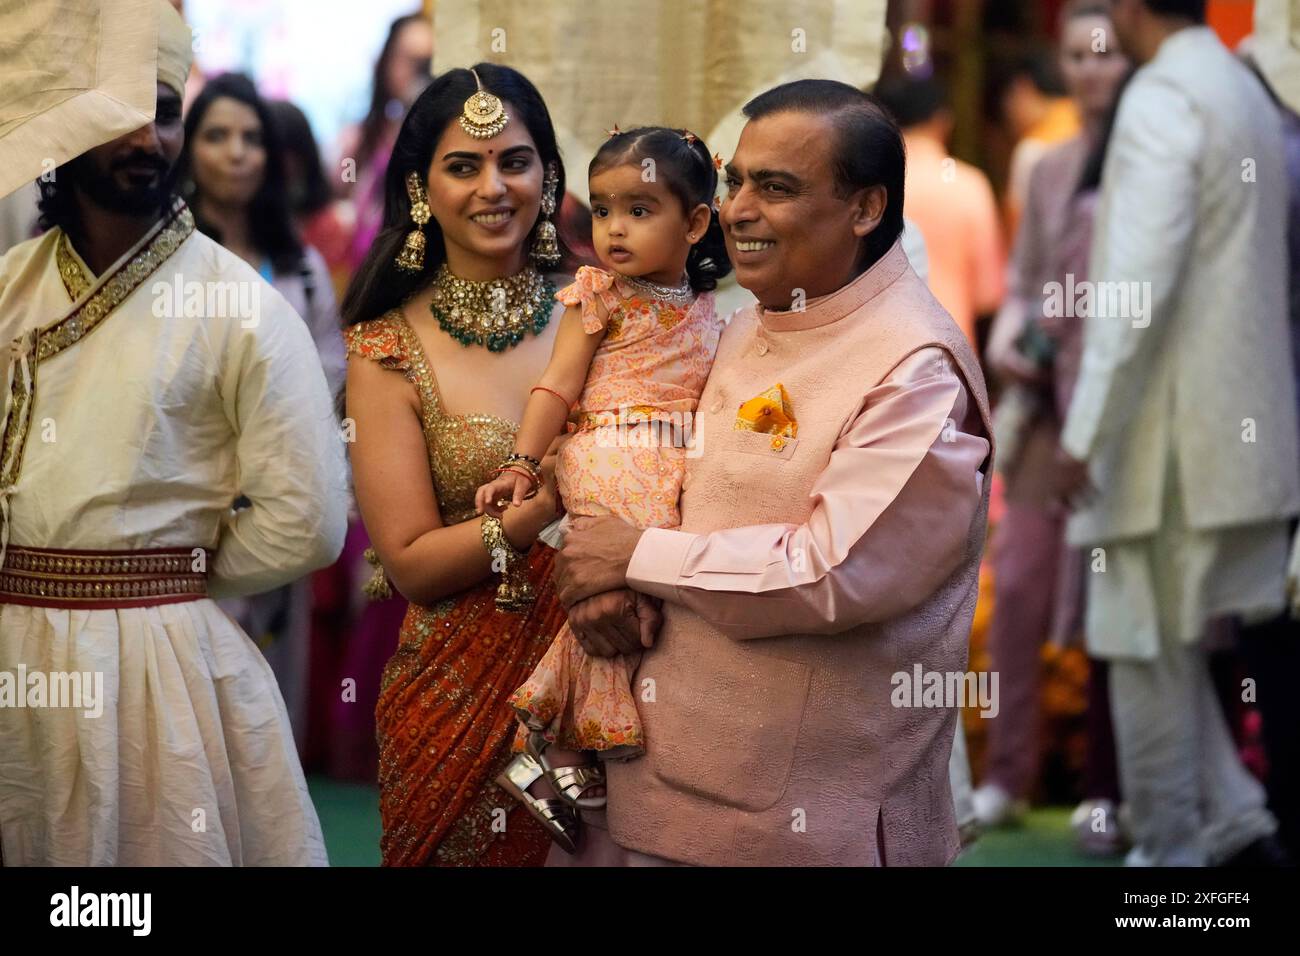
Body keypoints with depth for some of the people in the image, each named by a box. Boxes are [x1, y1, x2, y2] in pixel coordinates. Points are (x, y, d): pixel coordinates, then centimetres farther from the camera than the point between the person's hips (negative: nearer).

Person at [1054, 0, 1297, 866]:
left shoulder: (1161, 99, -13)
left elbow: (1139, 280, -21)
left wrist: (1086, 430, -18)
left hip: (1170, 432, -9)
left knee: (1148, 646, 1)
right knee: (1177, 640, 14)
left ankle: (1168, 849, 7)